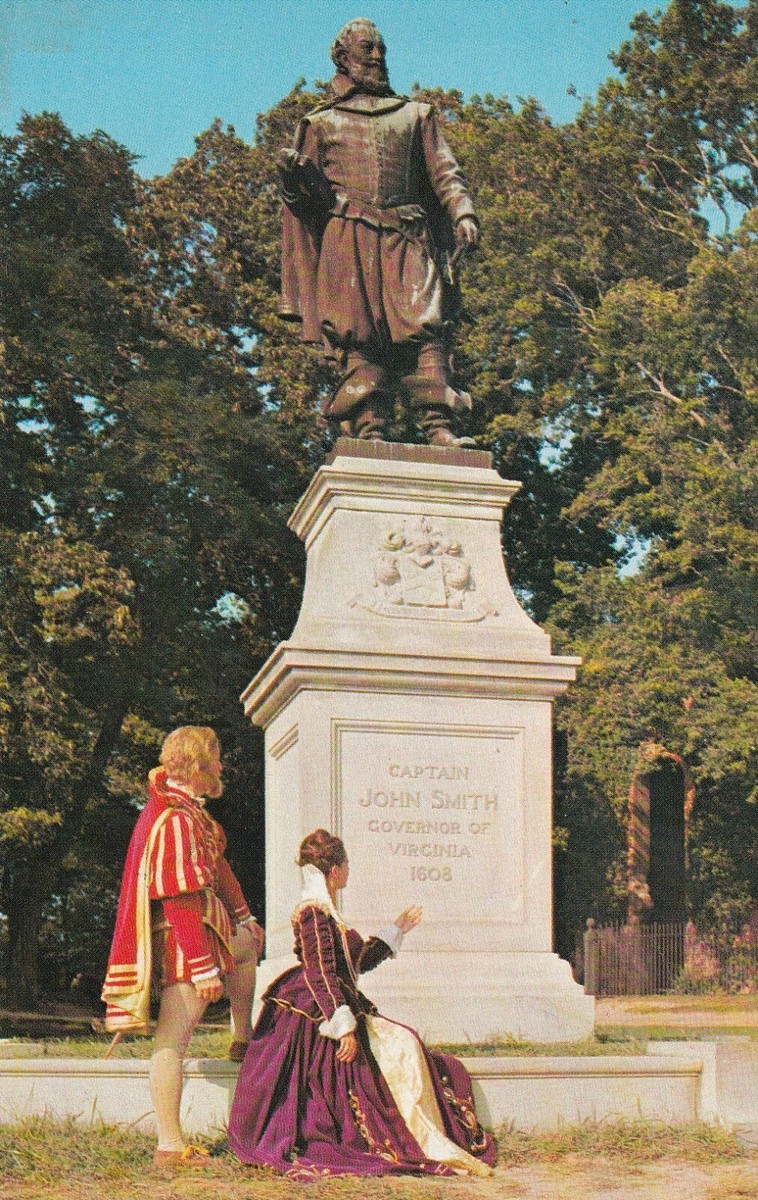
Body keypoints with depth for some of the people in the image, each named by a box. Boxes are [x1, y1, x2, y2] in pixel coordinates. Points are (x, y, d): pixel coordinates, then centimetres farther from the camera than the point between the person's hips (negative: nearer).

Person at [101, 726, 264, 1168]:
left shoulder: (188, 809, 9)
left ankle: (243, 1040, 44)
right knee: (173, 1040, -7)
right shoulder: (174, 820, -24)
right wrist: (203, 965, -27)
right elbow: (182, 900, -27)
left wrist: (243, 917, 32)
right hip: (181, 937, -11)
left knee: (249, 942, 34)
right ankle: (171, 1146, -4)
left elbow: (215, 868, 22)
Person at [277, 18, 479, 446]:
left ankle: (439, 427, -24)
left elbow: (444, 171, 16)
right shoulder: (322, 122, 23)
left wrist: (463, 213, -3)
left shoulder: (416, 115, 27)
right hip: (349, 238, -1)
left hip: (407, 239, 1)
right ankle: (370, 430, -20)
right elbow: (311, 194, 16)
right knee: (358, 335, -14)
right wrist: (293, 174, -8)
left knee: (425, 324, -16)